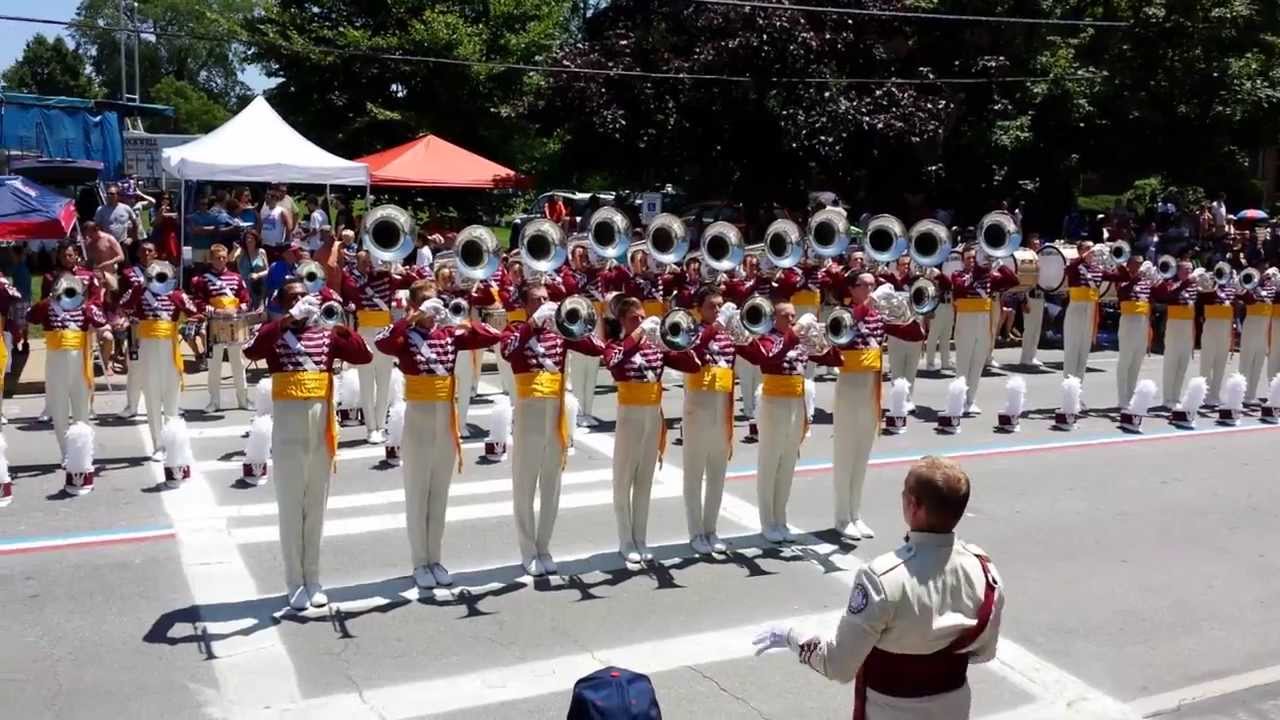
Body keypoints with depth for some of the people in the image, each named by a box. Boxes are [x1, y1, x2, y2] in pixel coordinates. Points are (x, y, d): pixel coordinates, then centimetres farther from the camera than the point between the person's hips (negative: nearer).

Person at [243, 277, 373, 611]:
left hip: (322, 428, 3)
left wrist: (339, 323, -14)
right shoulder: (274, 333, 0)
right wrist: (291, 317, -25)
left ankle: (313, 580, 21)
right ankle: (295, 583, 14)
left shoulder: (327, 334, 8)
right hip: (288, 431, -3)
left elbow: (364, 356, -4)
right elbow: (251, 350, -23)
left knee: (316, 508, 11)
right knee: (291, 508, 4)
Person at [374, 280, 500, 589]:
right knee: (417, 494, 5)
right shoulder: (405, 335, -7)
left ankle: (435, 560, 22)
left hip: (447, 418, 4)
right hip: (418, 418, -4)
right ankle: (420, 563, 14)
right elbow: (381, 341, -29)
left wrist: (457, 320, -12)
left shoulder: (449, 334, 4)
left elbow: (491, 336, -1)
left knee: (439, 494, 12)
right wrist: (413, 318, -26)